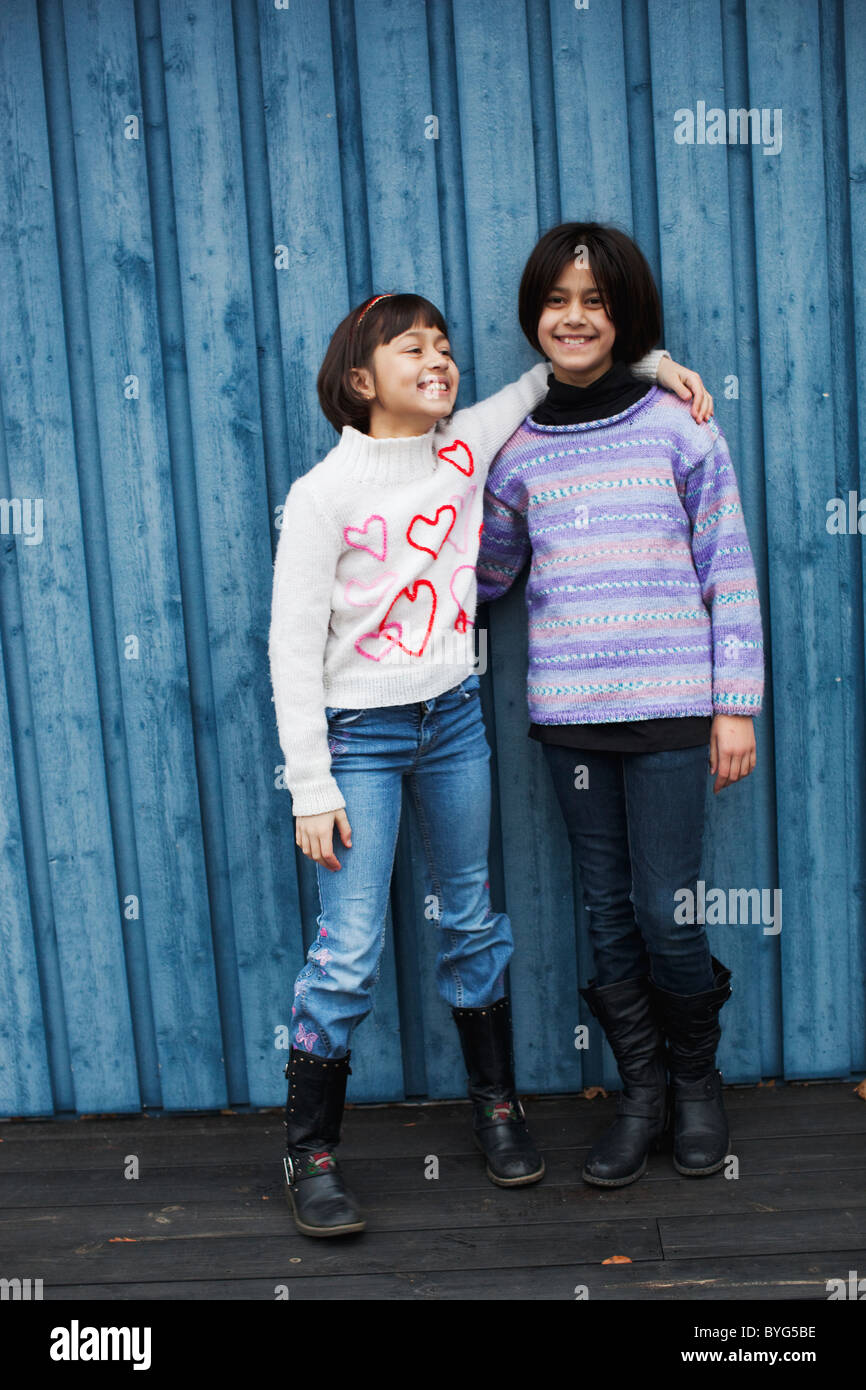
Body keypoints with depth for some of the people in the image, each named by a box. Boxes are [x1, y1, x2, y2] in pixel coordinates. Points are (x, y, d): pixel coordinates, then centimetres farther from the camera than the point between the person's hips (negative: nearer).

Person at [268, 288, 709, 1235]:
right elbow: (293, 649, -11)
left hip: (453, 718, 5)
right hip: (359, 730, -4)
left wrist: (651, 360, 7)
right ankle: (309, 1151, 16)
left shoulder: (465, 447, 2)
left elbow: (555, 370, 20)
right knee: (349, 952, -4)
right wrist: (311, 788, -14)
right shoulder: (323, 494, -11)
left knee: (471, 918, 15)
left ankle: (496, 1107, 34)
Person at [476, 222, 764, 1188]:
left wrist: (736, 705, -3)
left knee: (666, 914, -2)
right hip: (567, 712, 3)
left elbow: (729, 571, 1)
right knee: (608, 911, 9)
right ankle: (641, 1091, 28)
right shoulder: (517, 446, 9)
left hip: (670, 707, -3)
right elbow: (480, 574, 19)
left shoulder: (678, 425, 1)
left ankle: (697, 1080, 26)